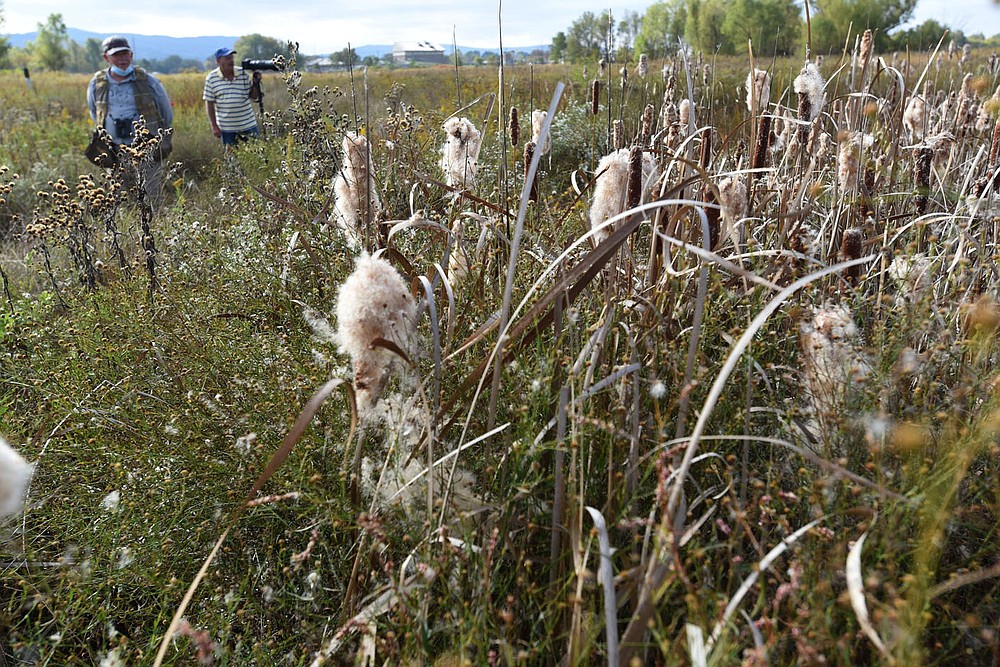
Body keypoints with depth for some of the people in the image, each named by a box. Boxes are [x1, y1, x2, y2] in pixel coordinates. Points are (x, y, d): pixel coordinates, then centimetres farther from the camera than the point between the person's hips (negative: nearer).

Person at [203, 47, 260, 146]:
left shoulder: (243, 73, 0)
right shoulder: (211, 78, -3)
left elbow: (253, 97, 5)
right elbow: (209, 103, 0)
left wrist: (256, 83, -13)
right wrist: (214, 126, -4)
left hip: (248, 124, 1)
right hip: (226, 128, -1)